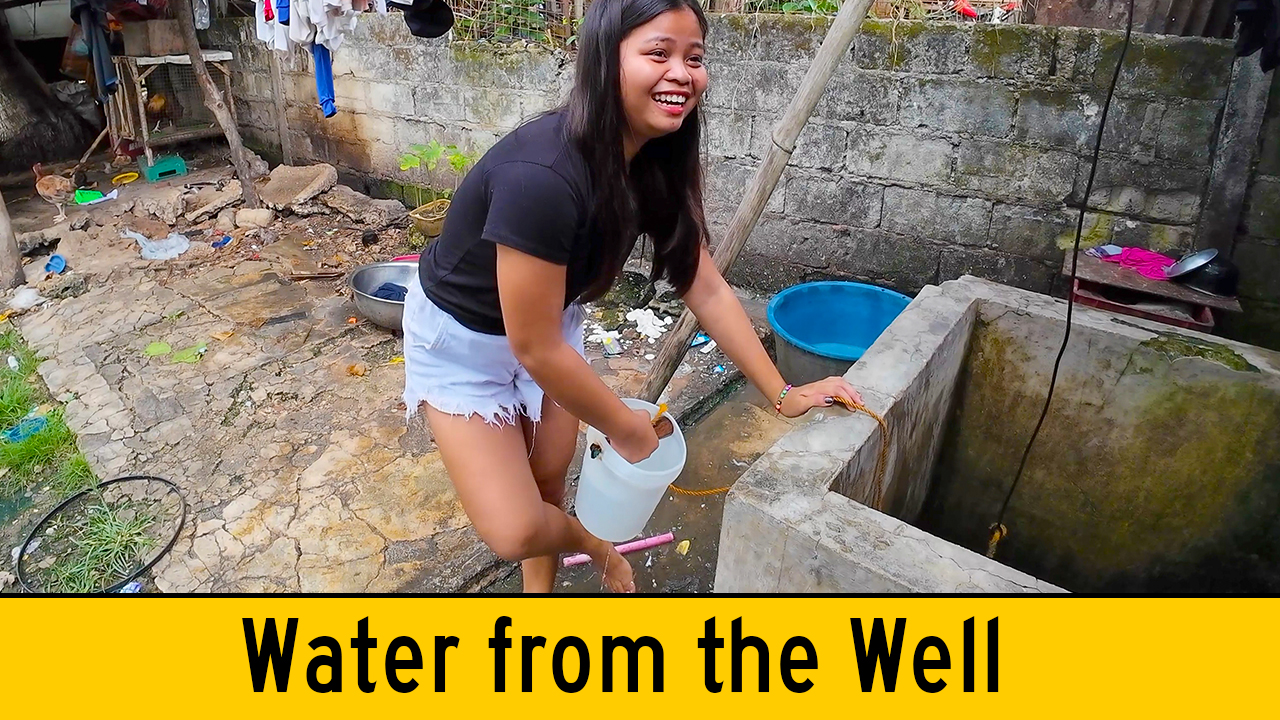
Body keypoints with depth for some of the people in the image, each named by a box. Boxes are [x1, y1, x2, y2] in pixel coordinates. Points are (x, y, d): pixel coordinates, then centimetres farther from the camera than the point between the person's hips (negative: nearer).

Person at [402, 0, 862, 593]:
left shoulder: (657, 165, -13)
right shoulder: (541, 176, -38)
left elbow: (705, 289, -6)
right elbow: (535, 348, -30)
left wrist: (783, 394, -6)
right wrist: (625, 428, -15)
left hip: (550, 322, 6)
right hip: (463, 338, -6)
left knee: (551, 480, 14)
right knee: (516, 533, -10)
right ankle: (593, 547, 26)